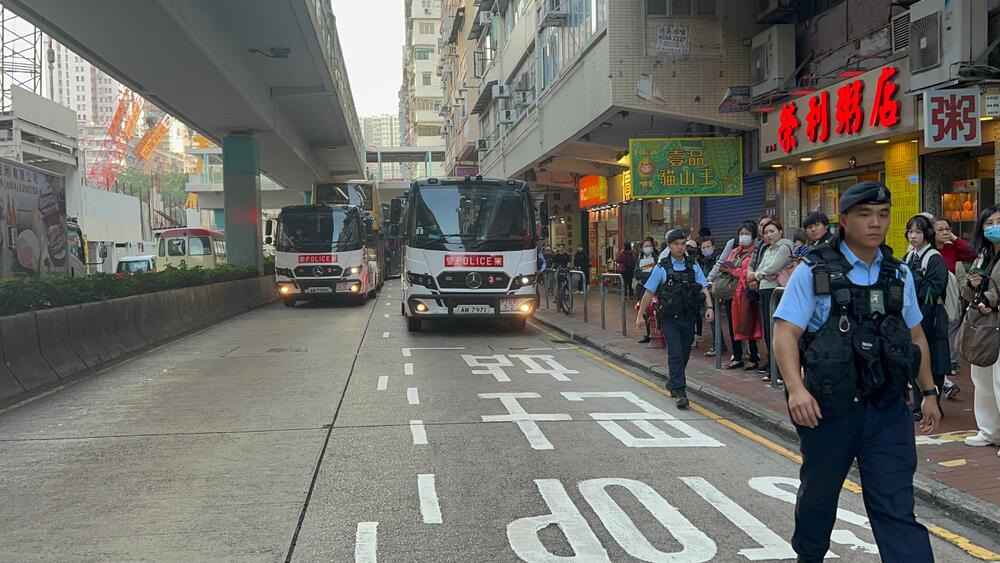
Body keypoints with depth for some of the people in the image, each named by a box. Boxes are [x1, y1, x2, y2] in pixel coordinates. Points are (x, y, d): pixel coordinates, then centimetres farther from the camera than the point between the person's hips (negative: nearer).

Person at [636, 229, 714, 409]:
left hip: (688, 318, 3)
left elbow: (703, 288, 2)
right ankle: (680, 392, -13)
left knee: (684, 354, 12)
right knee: (675, 353, -12)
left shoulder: (693, 266, 6)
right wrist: (640, 315, 3)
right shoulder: (662, 268, -2)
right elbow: (649, 293, 2)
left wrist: (709, 307, -14)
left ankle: (673, 383, 33)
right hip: (669, 319, -3)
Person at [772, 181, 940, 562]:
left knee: (896, 506, -2)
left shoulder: (899, 274, 8)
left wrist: (929, 392, 18)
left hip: (888, 409, 2)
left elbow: (915, 336, 19)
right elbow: (785, 332, -13)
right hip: (829, 407, -2)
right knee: (818, 492, 17)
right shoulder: (814, 272, -6)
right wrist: (796, 388, -26)